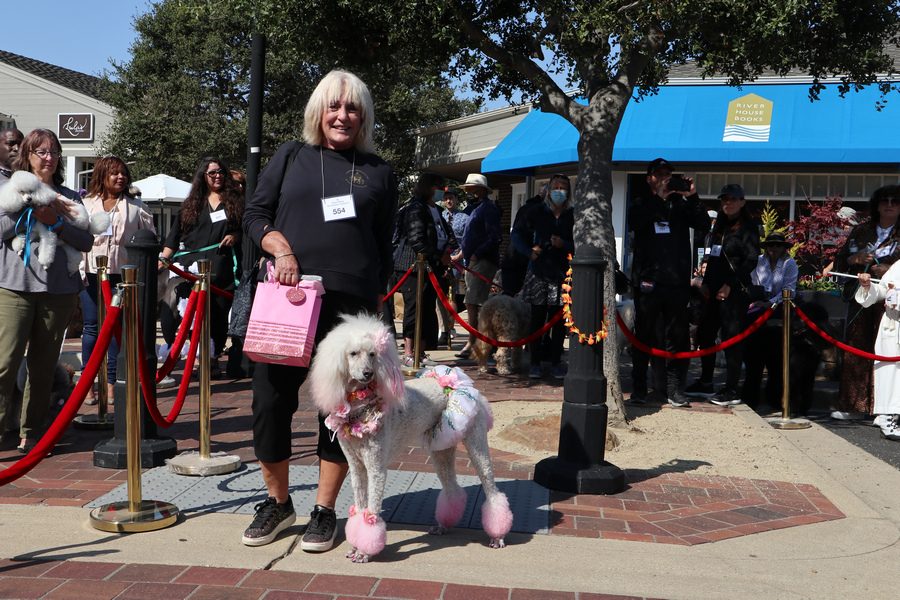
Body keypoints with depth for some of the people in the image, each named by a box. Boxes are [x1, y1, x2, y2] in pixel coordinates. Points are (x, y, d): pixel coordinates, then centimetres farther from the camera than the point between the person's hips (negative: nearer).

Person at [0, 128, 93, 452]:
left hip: (59, 289, 2)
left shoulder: (69, 197, 15)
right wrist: (31, 211, -10)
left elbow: (87, 241, 4)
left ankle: (30, 432, 15)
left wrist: (55, 222, -9)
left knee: (42, 366, 6)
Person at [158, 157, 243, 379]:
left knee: (218, 314, -1)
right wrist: (163, 259, 7)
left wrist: (235, 236, -4)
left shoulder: (234, 201, 14)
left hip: (221, 268, -1)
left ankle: (213, 358, 12)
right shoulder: (192, 204, 18)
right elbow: (174, 237, 16)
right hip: (190, 267, 1)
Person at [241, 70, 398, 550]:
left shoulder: (377, 172, 12)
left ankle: (324, 510, 19)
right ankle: (277, 502, 22)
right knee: (271, 399, 1)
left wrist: (376, 307, 6)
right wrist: (280, 247, -9)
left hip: (350, 303, 0)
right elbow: (255, 216, 10)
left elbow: (384, 249, 13)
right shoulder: (291, 157, 13)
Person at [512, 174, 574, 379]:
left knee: (558, 321, 3)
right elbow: (516, 233, 13)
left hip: (562, 274, 0)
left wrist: (564, 245, -15)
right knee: (537, 319, 1)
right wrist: (529, 251, -1)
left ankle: (556, 363, 13)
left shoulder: (573, 215, 4)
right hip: (539, 272, 0)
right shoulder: (537, 211, 6)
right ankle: (535, 364, 8)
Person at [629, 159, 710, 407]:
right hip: (648, 281, -1)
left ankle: (675, 389, 8)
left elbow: (704, 226, 1)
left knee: (678, 337, 1)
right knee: (643, 337, 4)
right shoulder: (642, 204, 11)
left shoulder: (681, 204, 13)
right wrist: (659, 198, -13)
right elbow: (633, 223, -10)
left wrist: (692, 197, -9)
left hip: (678, 281, 1)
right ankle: (638, 388, 13)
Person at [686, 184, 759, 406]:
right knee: (705, 334, 12)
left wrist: (730, 285, -17)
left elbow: (751, 260, -14)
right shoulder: (719, 227, 18)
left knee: (731, 338, -7)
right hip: (715, 291, 9)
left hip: (735, 292, -9)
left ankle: (732, 390, -1)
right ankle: (705, 383, 24)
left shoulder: (748, 228, -6)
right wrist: (706, 283, 16)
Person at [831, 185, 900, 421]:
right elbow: (839, 262, 17)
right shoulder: (860, 231, 16)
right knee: (855, 349, 4)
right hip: (860, 298, 4)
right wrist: (855, 259, -2)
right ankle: (856, 407, 12)